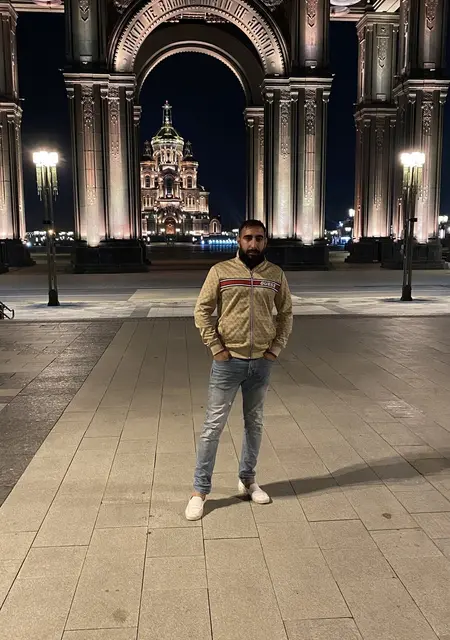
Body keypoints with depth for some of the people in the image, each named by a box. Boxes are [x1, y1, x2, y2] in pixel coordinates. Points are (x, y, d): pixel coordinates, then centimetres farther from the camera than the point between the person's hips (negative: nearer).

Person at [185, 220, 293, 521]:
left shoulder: (276, 274, 2)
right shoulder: (220, 271, -6)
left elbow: (286, 313, 10)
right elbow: (202, 310, -4)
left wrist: (277, 347, 1)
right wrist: (215, 347, -10)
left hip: (262, 362, 3)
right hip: (228, 361, -3)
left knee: (254, 423, 15)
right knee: (214, 425, 1)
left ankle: (248, 480, 32)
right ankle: (200, 490, 12)